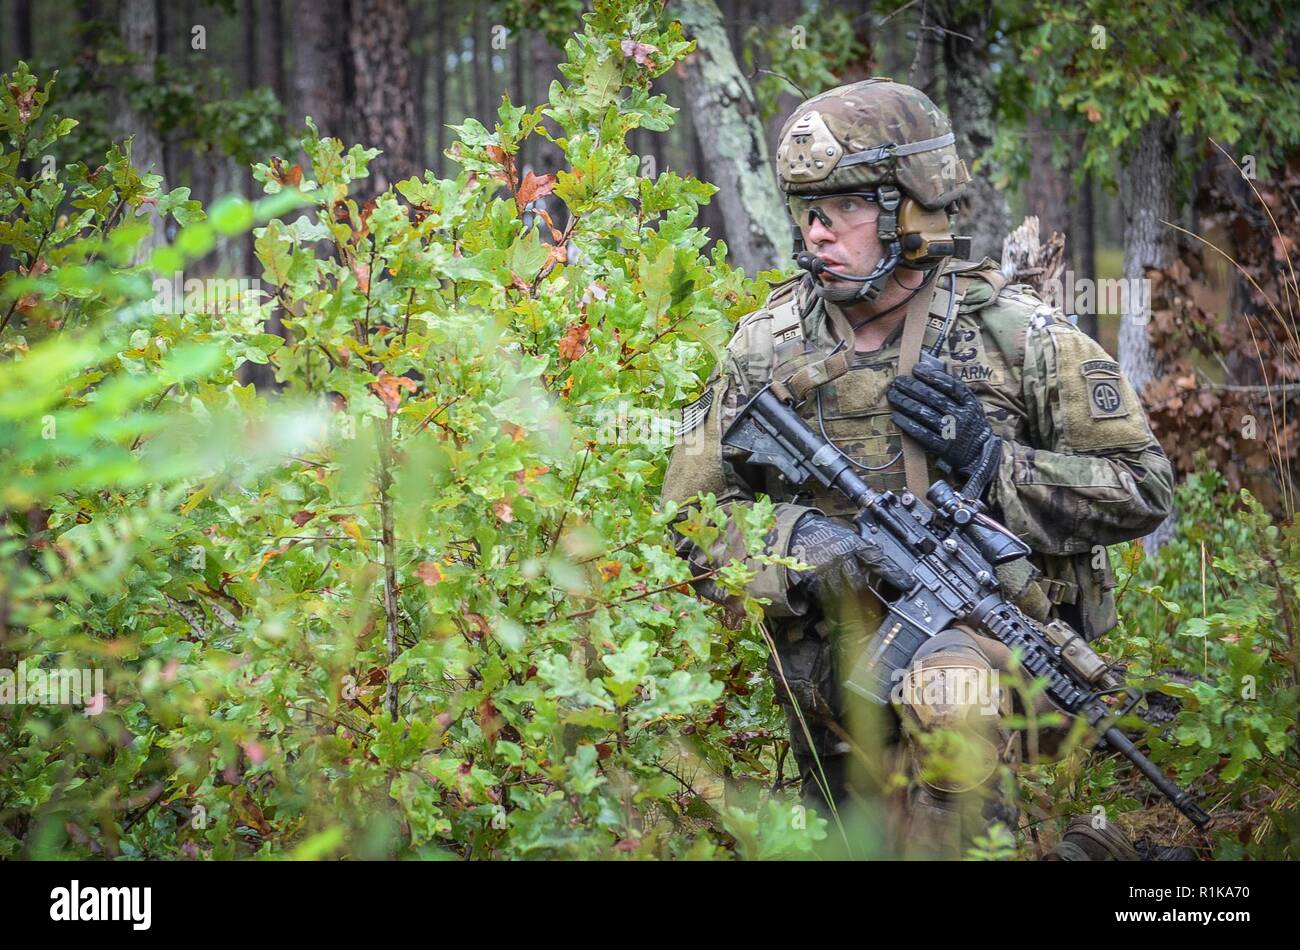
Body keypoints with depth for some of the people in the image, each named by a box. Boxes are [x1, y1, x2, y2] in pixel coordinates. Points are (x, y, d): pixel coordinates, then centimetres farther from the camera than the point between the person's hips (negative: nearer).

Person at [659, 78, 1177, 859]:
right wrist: (797, 543, -17)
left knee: (948, 688, -37)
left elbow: (1144, 490, -3)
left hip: (999, 641, -4)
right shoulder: (767, 348, 1)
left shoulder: (1017, 335, -6)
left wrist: (990, 461, -16)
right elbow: (692, 519, 3)